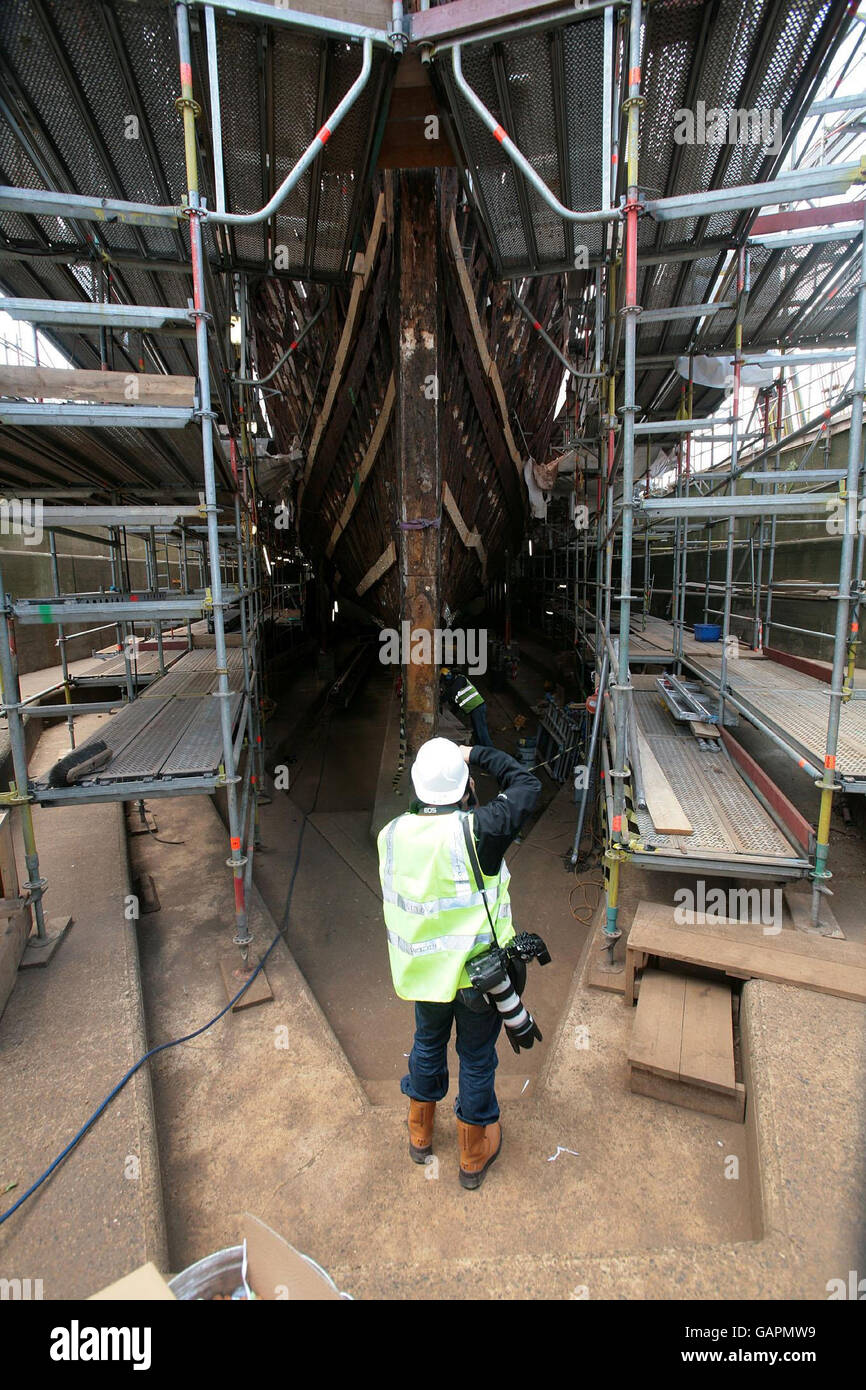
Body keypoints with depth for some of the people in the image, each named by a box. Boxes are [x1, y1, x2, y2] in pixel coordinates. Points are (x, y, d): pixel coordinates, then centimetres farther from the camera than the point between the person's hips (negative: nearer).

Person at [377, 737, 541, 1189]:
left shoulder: (392, 835, -14)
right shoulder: (476, 831, -27)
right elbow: (527, 785, -16)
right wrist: (478, 756, -9)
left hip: (422, 970, 4)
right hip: (478, 973, -4)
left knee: (427, 1045, 28)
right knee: (477, 1059, 19)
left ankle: (420, 1135, 52)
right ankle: (474, 1156, 42)